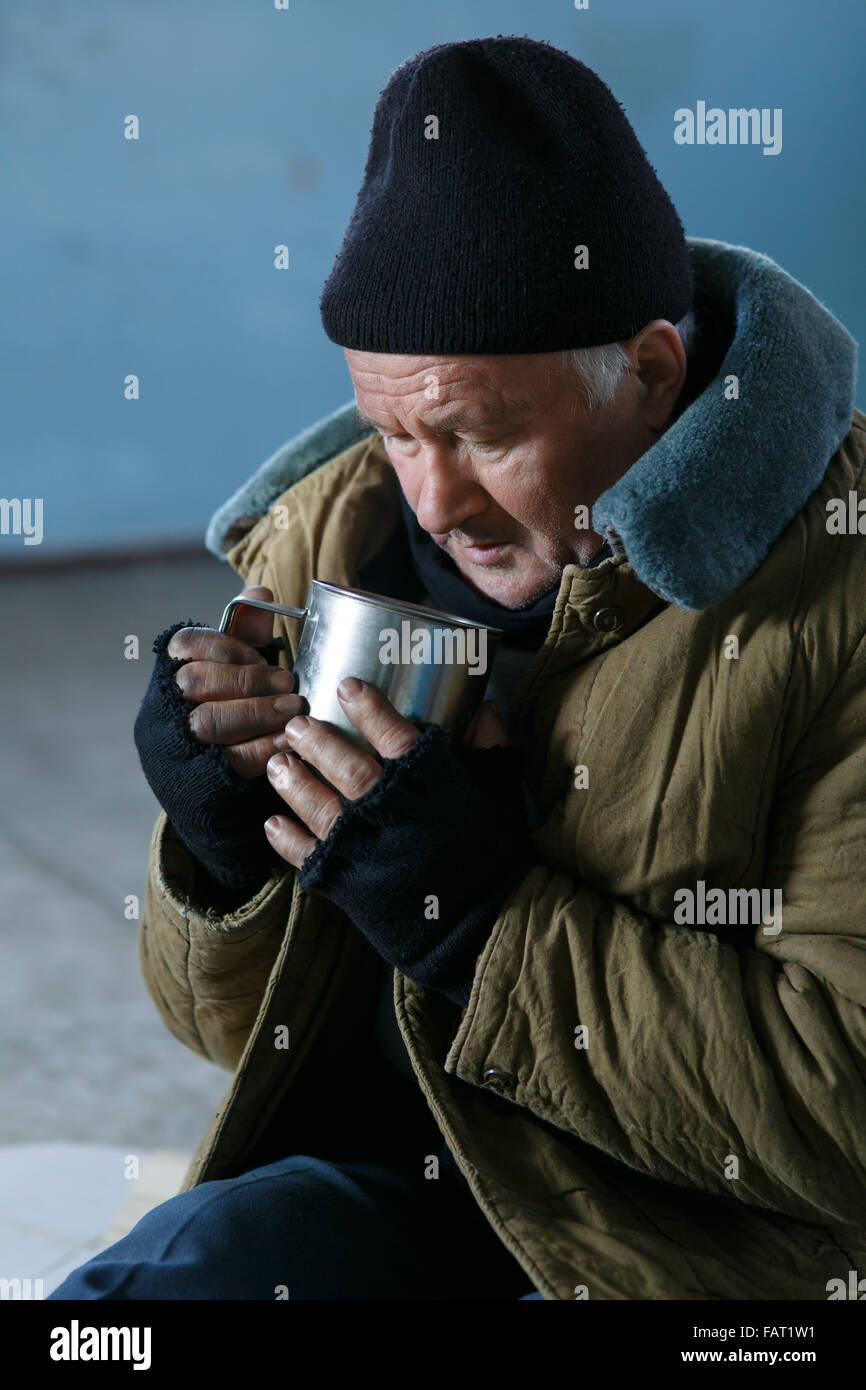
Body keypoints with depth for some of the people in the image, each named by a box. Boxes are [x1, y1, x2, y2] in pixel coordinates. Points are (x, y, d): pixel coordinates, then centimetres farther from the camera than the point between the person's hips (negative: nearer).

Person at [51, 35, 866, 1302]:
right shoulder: (328, 538, 2)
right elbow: (235, 1028, 11)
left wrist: (484, 920, -23)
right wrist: (226, 841, -12)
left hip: (700, 1227, -4)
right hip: (382, 1157, 4)